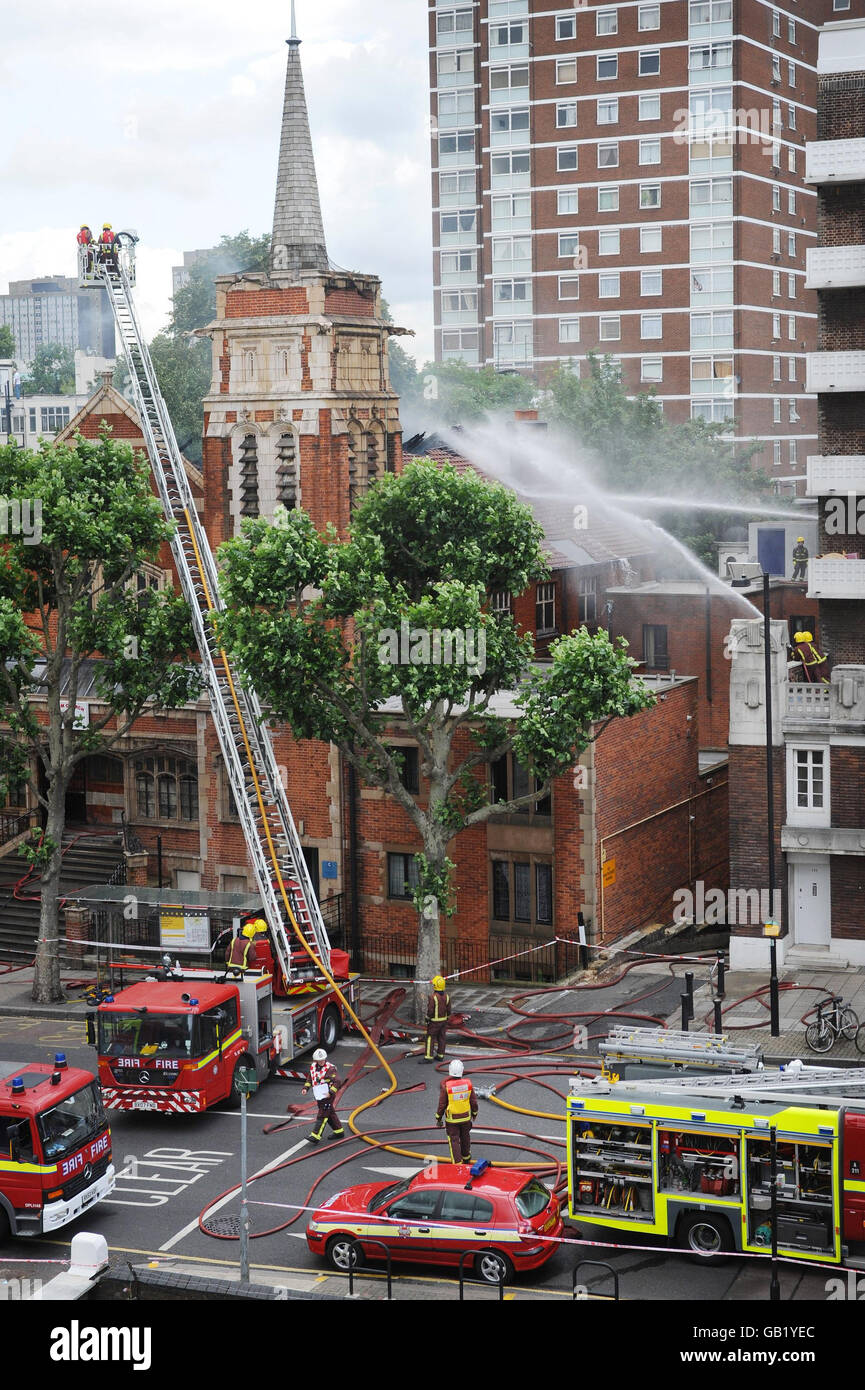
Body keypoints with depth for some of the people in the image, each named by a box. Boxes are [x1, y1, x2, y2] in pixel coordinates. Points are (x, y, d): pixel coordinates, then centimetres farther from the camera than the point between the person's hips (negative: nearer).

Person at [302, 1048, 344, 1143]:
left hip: (327, 1096, -8)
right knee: (330, 1114, 17)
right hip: (319, 1096, 8)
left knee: (322, 1116, -10)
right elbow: (309, 1078, 20)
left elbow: (336, 1081, -16)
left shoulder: (330, 1068, -14)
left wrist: (331, 1092, -24)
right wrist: (305, 1088, 6)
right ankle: (339, 1131, 31)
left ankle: (315, 1137, -14)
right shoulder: (313, 1067, 8)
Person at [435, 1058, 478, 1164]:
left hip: (452, 1119, -3)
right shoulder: (468, 1083, -14)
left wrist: (438, 1118, 0)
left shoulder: (445, 1085, -22)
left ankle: (457, 1163, 12)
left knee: (454, 1140, 10)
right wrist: (474, 1113, 15)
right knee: (465, 1138, 23)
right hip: (466, 1117, 3)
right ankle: (466, 1158, 41)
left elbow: (442, 1105, -14)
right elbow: (473, 1101, -4)